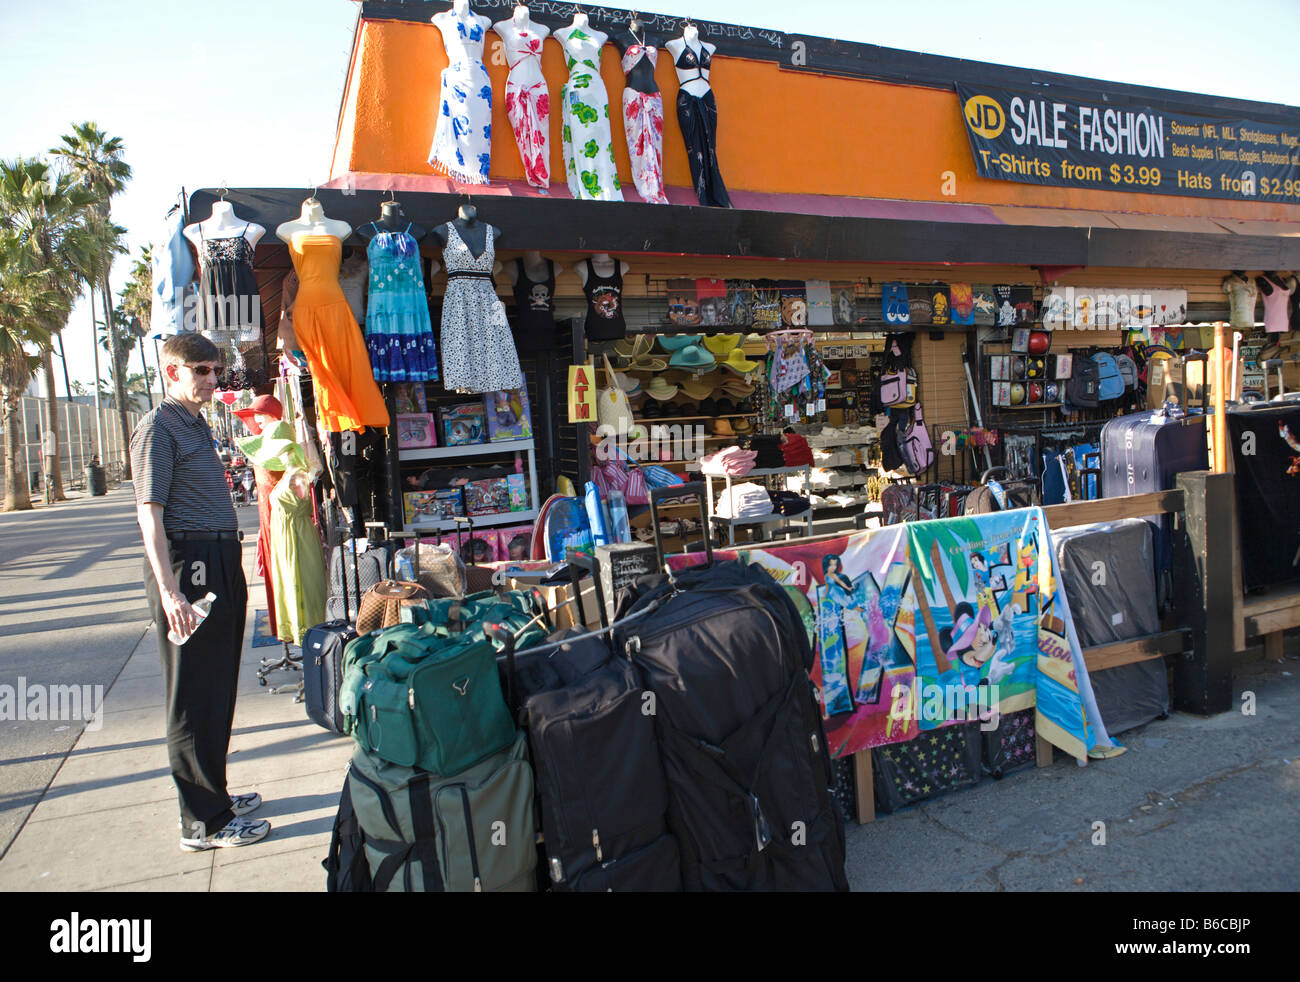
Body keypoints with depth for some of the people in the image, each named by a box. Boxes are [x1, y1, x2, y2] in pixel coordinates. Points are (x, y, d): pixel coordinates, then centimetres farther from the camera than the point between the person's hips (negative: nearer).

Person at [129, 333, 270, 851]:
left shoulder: (198, 426, 19)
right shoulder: (158, 426, -8)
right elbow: (149, 512, -15)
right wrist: (169, 590, -22)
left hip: (221, 564, 9)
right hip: (188, 562, -9)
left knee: (219, 690, 16)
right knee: (194, 698, -2)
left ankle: (213, 795, 30)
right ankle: (203, 822, 7)